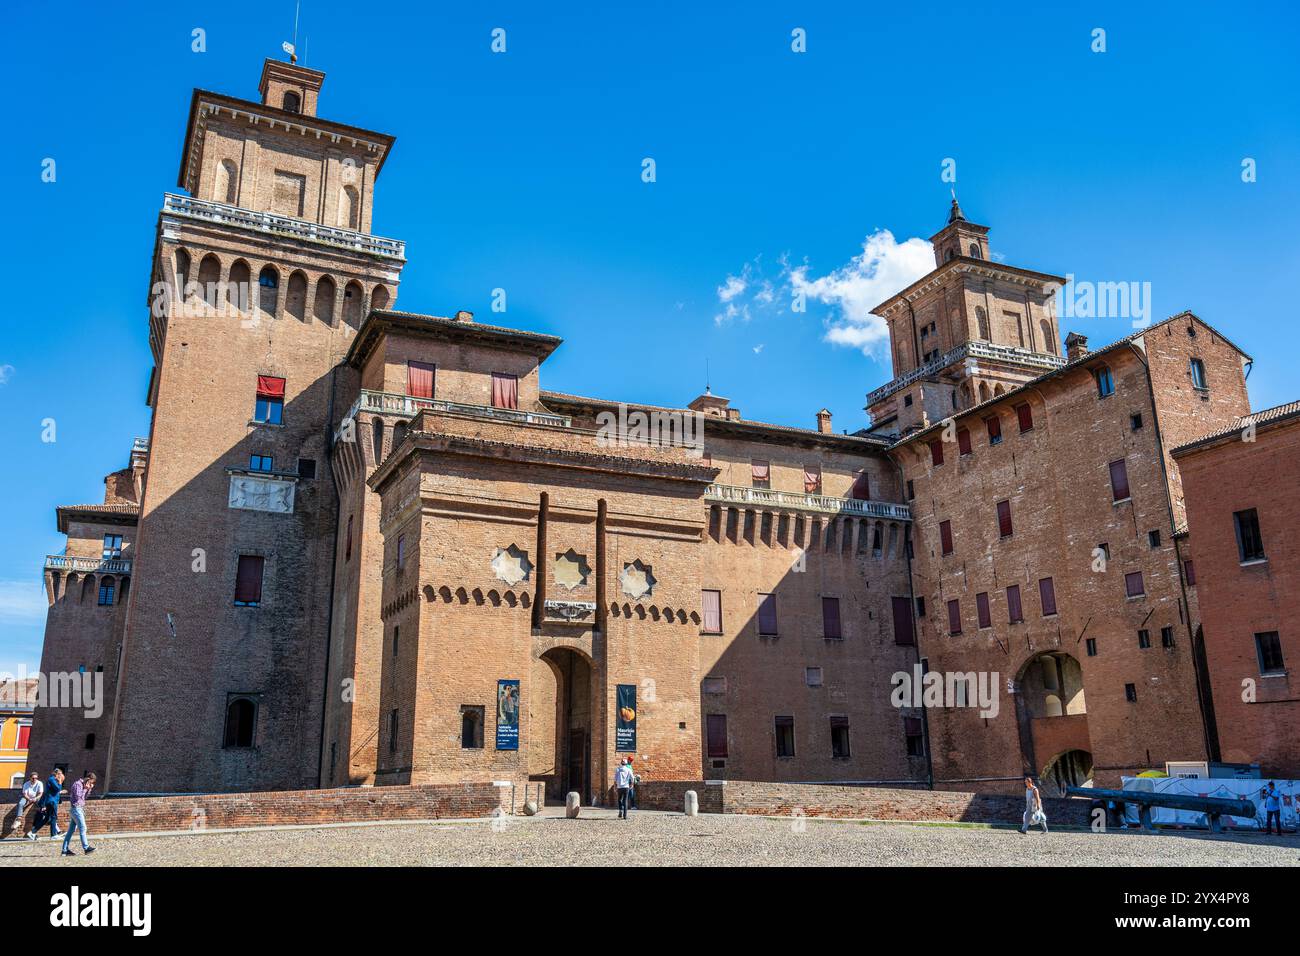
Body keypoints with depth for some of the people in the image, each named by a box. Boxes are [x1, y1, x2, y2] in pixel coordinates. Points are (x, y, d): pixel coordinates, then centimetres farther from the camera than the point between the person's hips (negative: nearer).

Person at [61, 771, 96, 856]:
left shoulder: (83, 785, 16)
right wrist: (85, 789, -15)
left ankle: (65, 850, 11)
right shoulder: (77, 784, -12)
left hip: (79, 809, 10)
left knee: (71, 830, 9)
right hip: (76, 808, -10)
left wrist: (89, 789, 6)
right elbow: (78, 796, -20)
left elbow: (85, 796, 19)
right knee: (82, 828, -10)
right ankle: (86, 848, -10)